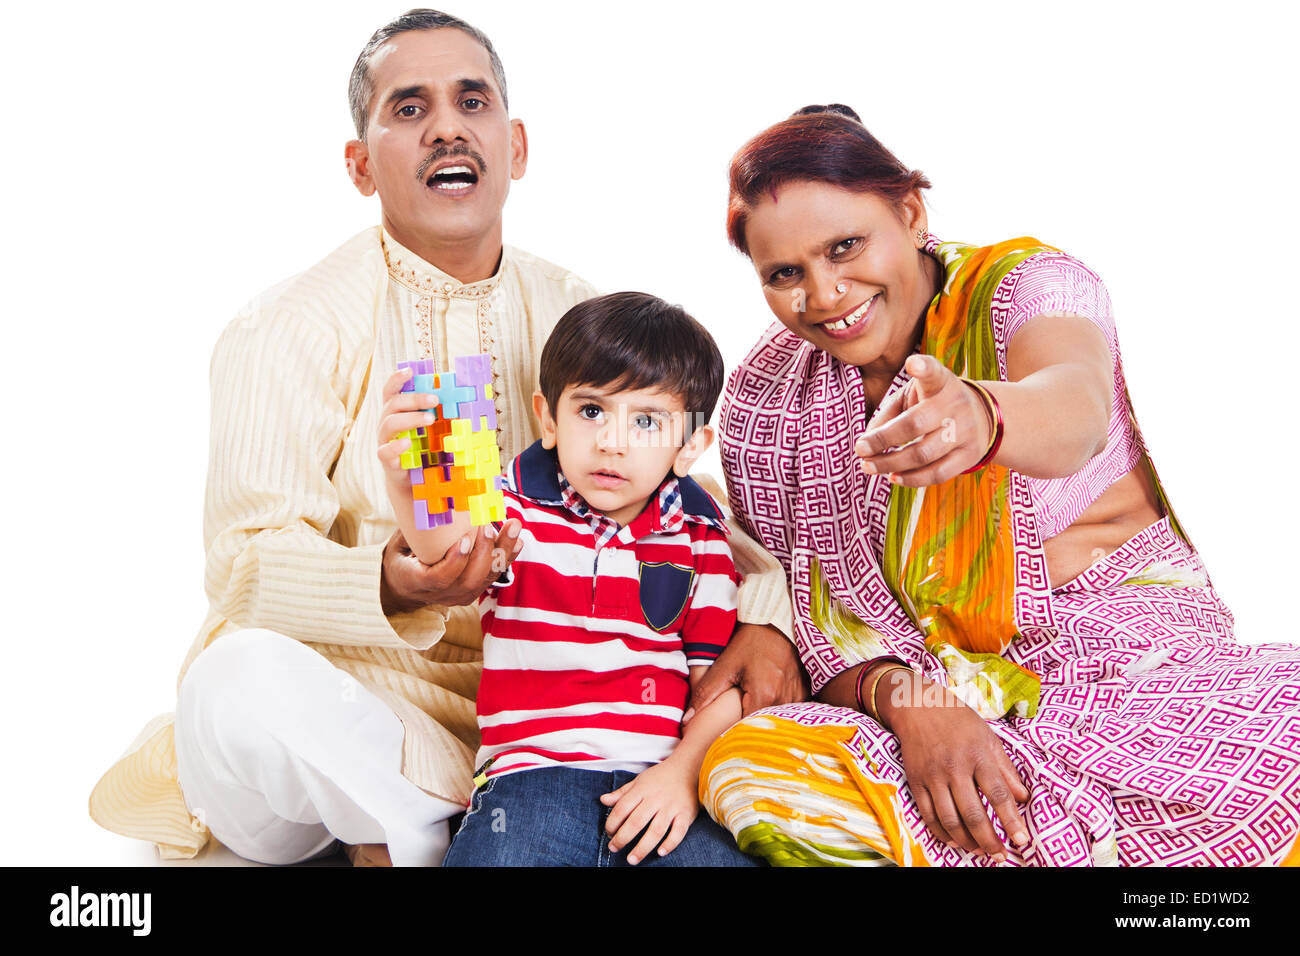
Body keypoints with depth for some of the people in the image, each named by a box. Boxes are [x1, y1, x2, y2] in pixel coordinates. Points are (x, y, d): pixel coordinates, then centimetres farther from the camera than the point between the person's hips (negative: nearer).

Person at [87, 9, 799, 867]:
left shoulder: (579, 319, 9)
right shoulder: (291, 329, -4)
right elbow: (245, 559, -13)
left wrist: (763, 610, -14)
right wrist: (391, 586, -35)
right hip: (350, 692, -4)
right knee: (243, 682, -36)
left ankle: (406, 834, -8)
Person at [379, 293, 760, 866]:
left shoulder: (699, 538, 11)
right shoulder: (519, 509, 5)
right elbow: (452, 549, -19)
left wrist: (685, 770, -8)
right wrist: (409, 487, -42)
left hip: (658, 781, 2)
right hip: (533, 770, -1)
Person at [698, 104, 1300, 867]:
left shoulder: (1025, 284, -6)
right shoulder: (769, 399, 4)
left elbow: (1079, 410, -31)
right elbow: (818, 607, 1)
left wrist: (978, 417, -56)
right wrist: (901, 700, -21)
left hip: (1133, 655, -2)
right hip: (942, 695, 3)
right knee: (742, 769, -28)